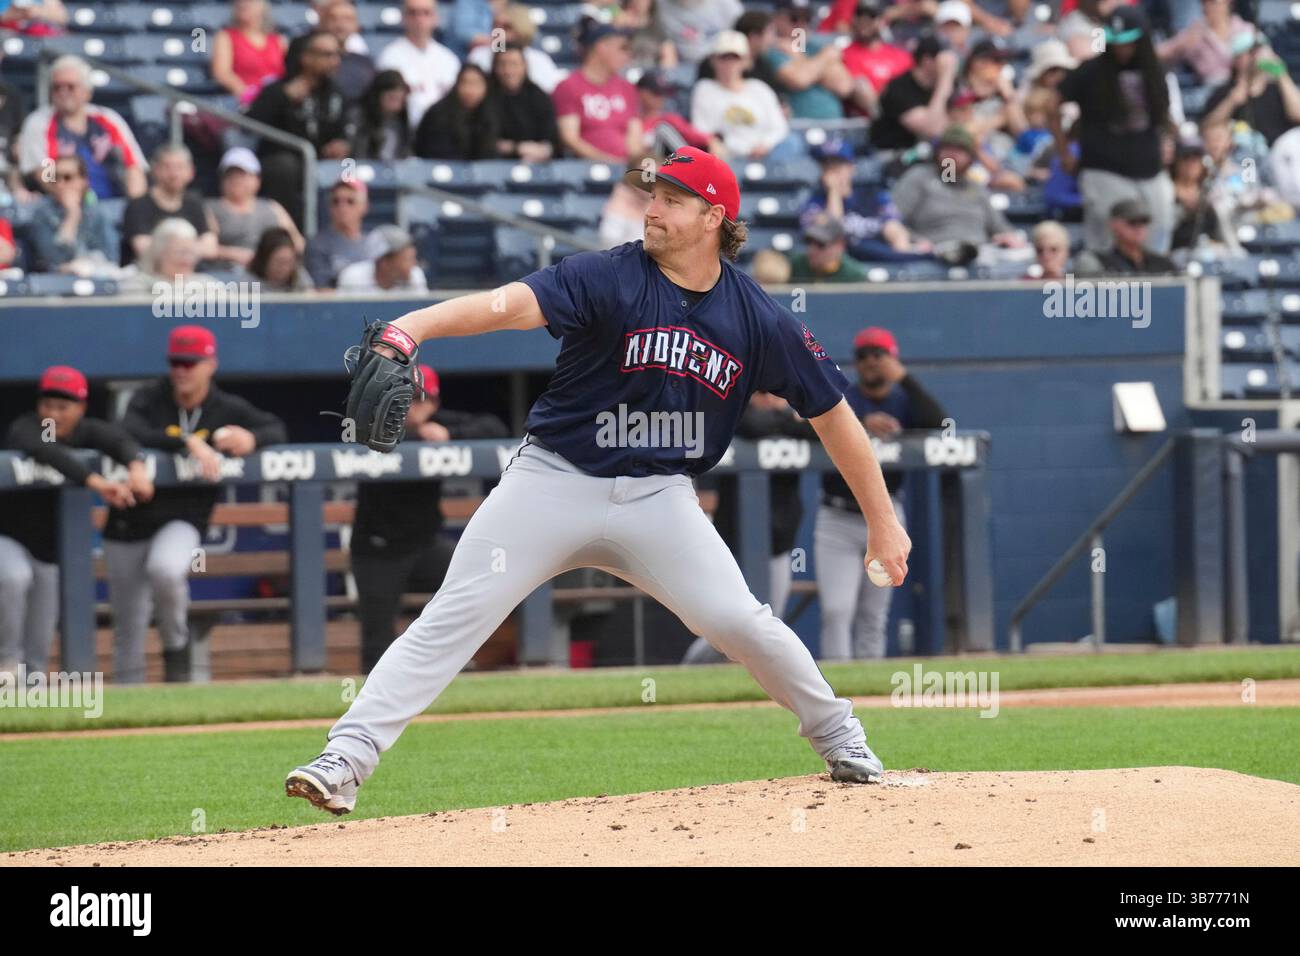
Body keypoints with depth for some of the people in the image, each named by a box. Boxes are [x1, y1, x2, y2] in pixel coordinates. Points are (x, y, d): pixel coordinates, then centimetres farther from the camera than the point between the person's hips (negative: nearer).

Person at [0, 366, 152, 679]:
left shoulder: (86, 431, -3)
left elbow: (119, 440, -22)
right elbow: (45, 452, -39)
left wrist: (136, 467, -47)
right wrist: (96, 482, -54)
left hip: (48, 549, 5)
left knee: (38, 649, 3)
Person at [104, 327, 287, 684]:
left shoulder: (228, 409, 1)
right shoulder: (148, 400, -5)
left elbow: (276, 430, 1)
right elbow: (129, 435, -24)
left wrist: (251, 439, -23)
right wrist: (187, 443, -35)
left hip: (184, 520, -1)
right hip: (130, 521, 1)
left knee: (165, 569, -34)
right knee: (129, 627, 2)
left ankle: (176, 645, -7)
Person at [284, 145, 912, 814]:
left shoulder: (759, 319, -2)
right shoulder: (608, 278, -11)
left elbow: (832, 413, 7)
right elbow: (511, 304, -27)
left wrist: (883, 524, 7)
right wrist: (411, 327, -45)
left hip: (657, 499, 2)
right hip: (553, 482, -2)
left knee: (738, 620, -11)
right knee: (454, 617, -13)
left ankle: (838, 737, 14)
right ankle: (346, 758, -15)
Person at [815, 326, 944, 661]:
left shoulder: (904, 402, 5)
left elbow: (937, 423, -15)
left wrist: (903, 378, -18)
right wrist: (861, 426, -37)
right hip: (838, 520, -2)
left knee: (874, 617, 7)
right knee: (837, 610, -13)